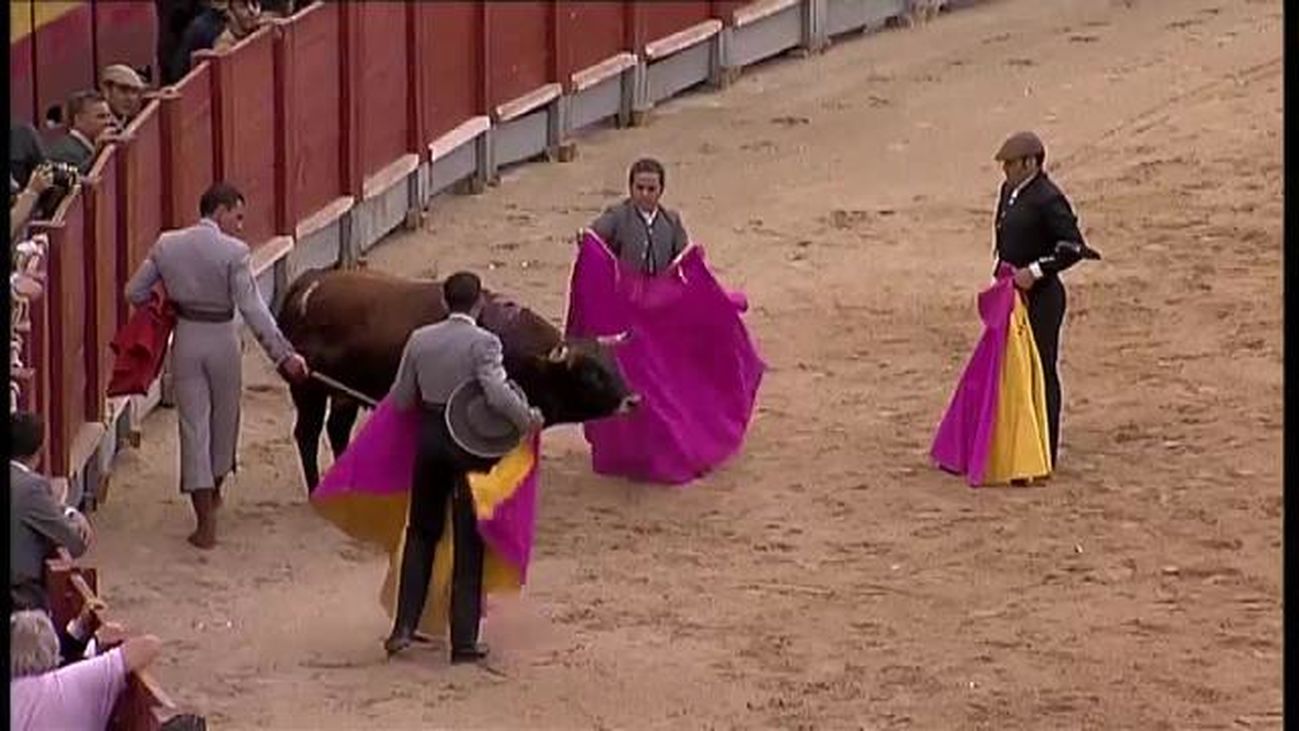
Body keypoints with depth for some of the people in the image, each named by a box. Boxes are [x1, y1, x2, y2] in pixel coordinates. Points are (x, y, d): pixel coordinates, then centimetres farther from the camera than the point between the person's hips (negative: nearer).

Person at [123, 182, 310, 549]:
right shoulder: (234, 252, -15)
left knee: (194, 426, 5)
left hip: (186, 341, 3)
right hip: (222, 340, -3)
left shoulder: (167, 245, -1)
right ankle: (213, 493, 41)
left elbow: (134, 292, 3)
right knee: (223, 421, 20)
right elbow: (253, 309, -20)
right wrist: (284, 355, -19)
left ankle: (206, 522, 1)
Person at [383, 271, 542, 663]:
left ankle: (404, 626, 9)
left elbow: (400, 400, 4)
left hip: (429, 440, 4)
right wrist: (529, 418, -11)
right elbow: (498, 392, -25)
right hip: (471, 444, -4)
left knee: (421, 532, 17)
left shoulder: (420, 340, 1)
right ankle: (464, 640, 4)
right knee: (468, 543, 4)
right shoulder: (483, 342, -13)